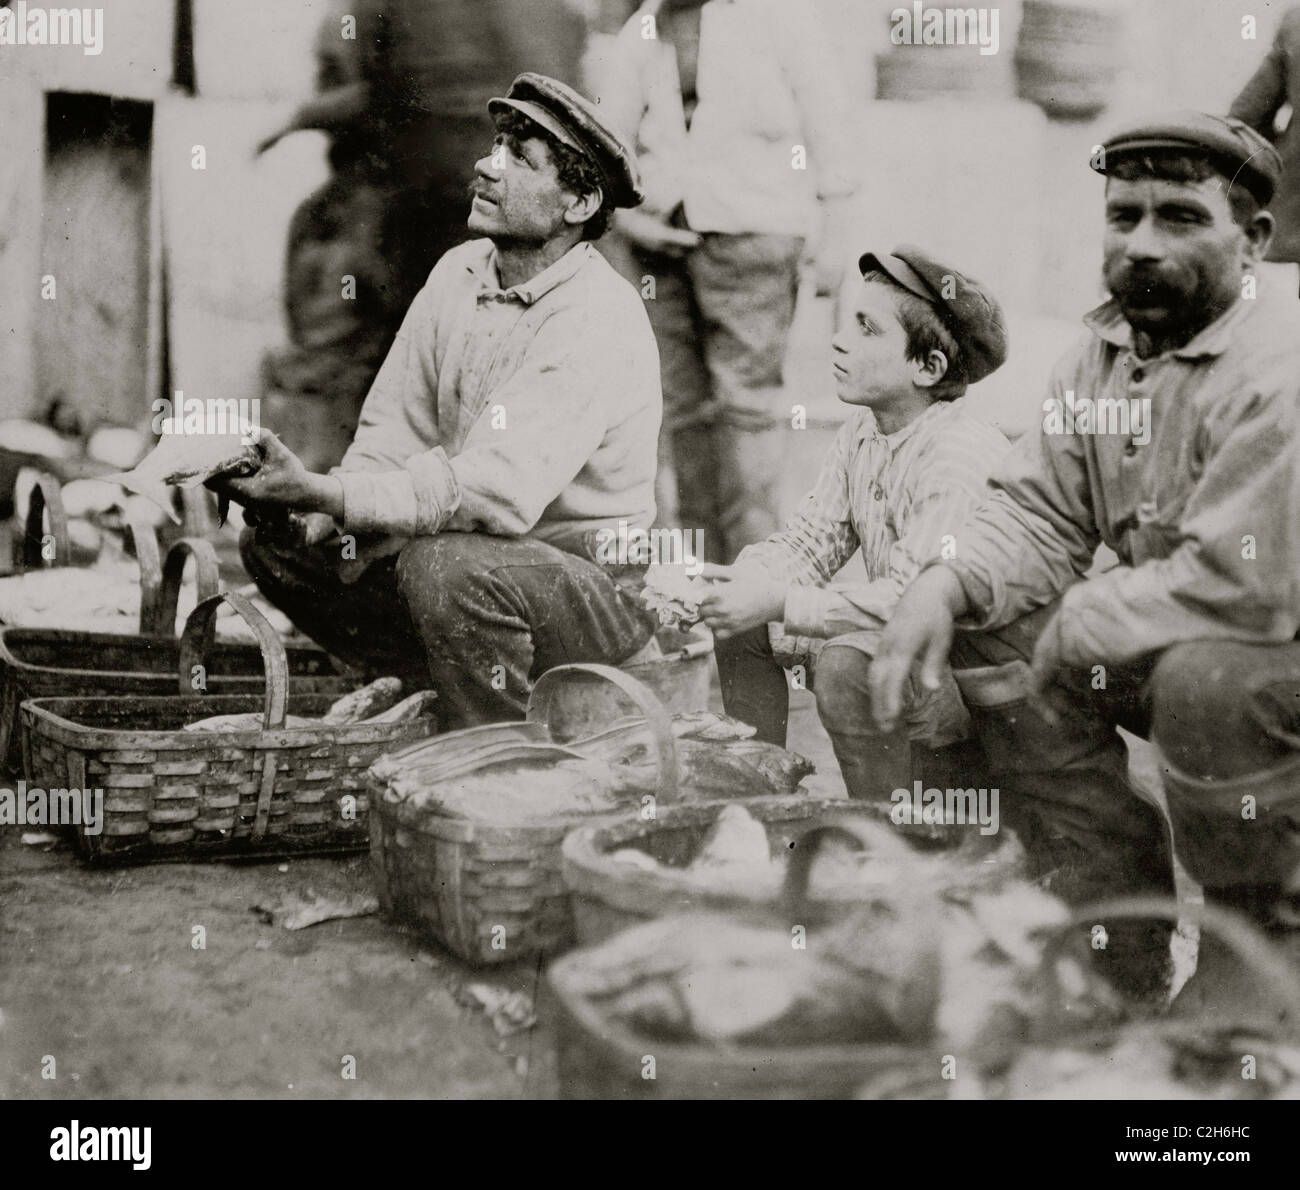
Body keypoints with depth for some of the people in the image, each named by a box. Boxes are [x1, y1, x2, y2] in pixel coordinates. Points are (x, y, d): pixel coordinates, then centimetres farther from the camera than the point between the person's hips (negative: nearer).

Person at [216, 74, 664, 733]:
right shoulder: (460, 271, 5)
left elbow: (497, 490, -32)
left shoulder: (599, 320, -21)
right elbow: (394, 432, 6)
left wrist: (325, 493, -37)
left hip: (603, 585, -8)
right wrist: (315, 515, -14)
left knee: (445, 567, -36)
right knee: (273, 543, 0)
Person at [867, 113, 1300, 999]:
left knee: (1205, 677, -36)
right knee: (989, 635, -2)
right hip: (1158, 644, 9)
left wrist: (1074, 631, -21)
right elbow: (1038, 512, 3)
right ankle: (1132, 939, 3)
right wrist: (944, 587, -18)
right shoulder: (1108, 349, 3)